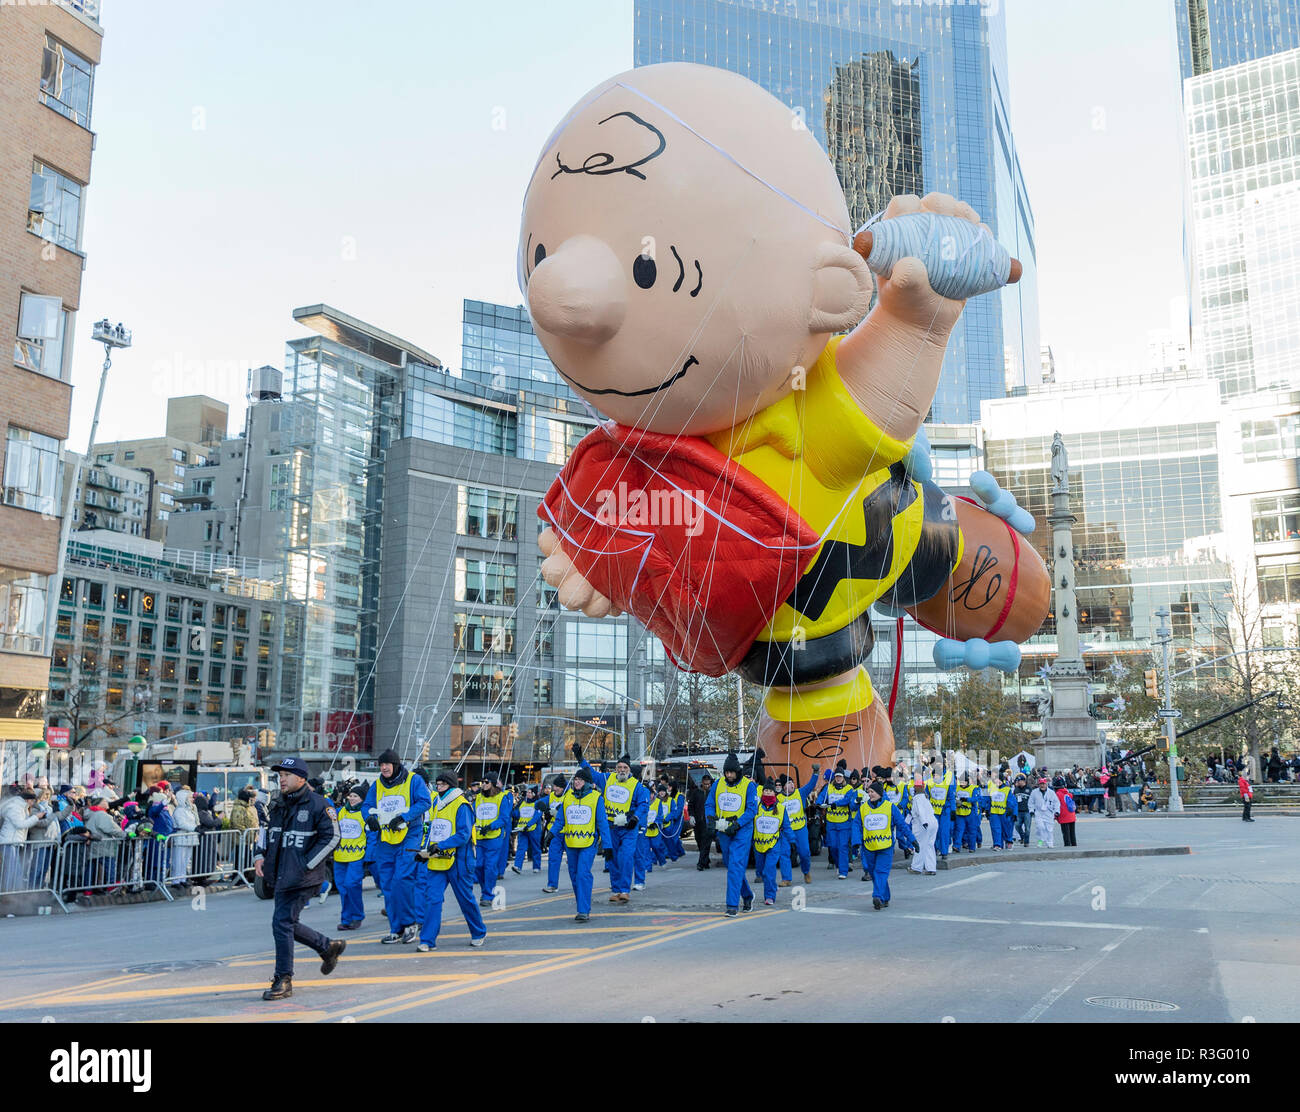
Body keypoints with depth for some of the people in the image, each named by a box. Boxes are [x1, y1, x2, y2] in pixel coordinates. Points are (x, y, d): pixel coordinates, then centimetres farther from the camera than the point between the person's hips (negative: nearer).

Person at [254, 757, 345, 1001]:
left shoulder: (318, 805, -11)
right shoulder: (279, 805, 12)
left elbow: (331, 837, -13)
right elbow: (267, 832, 24)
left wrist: (305, 865, -16)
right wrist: (260, 855, 6)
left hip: (301, 879, -8)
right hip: (280, 876, 8)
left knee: (282, 923, -10)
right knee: (287, 924, 12)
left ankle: (283, 981, 2)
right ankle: (329, 946, 33)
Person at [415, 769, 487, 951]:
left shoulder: (462, 806, -11)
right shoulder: (437, 805, 12)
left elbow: (464, 834, -19)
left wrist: (441, 846, -25)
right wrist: (425, 850, 8)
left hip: (457, 861, -6)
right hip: (437, 861, 6)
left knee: (466, 899, 8)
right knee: (432, 898, -4)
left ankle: (479, 933, 27)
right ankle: (428, 940, 0)